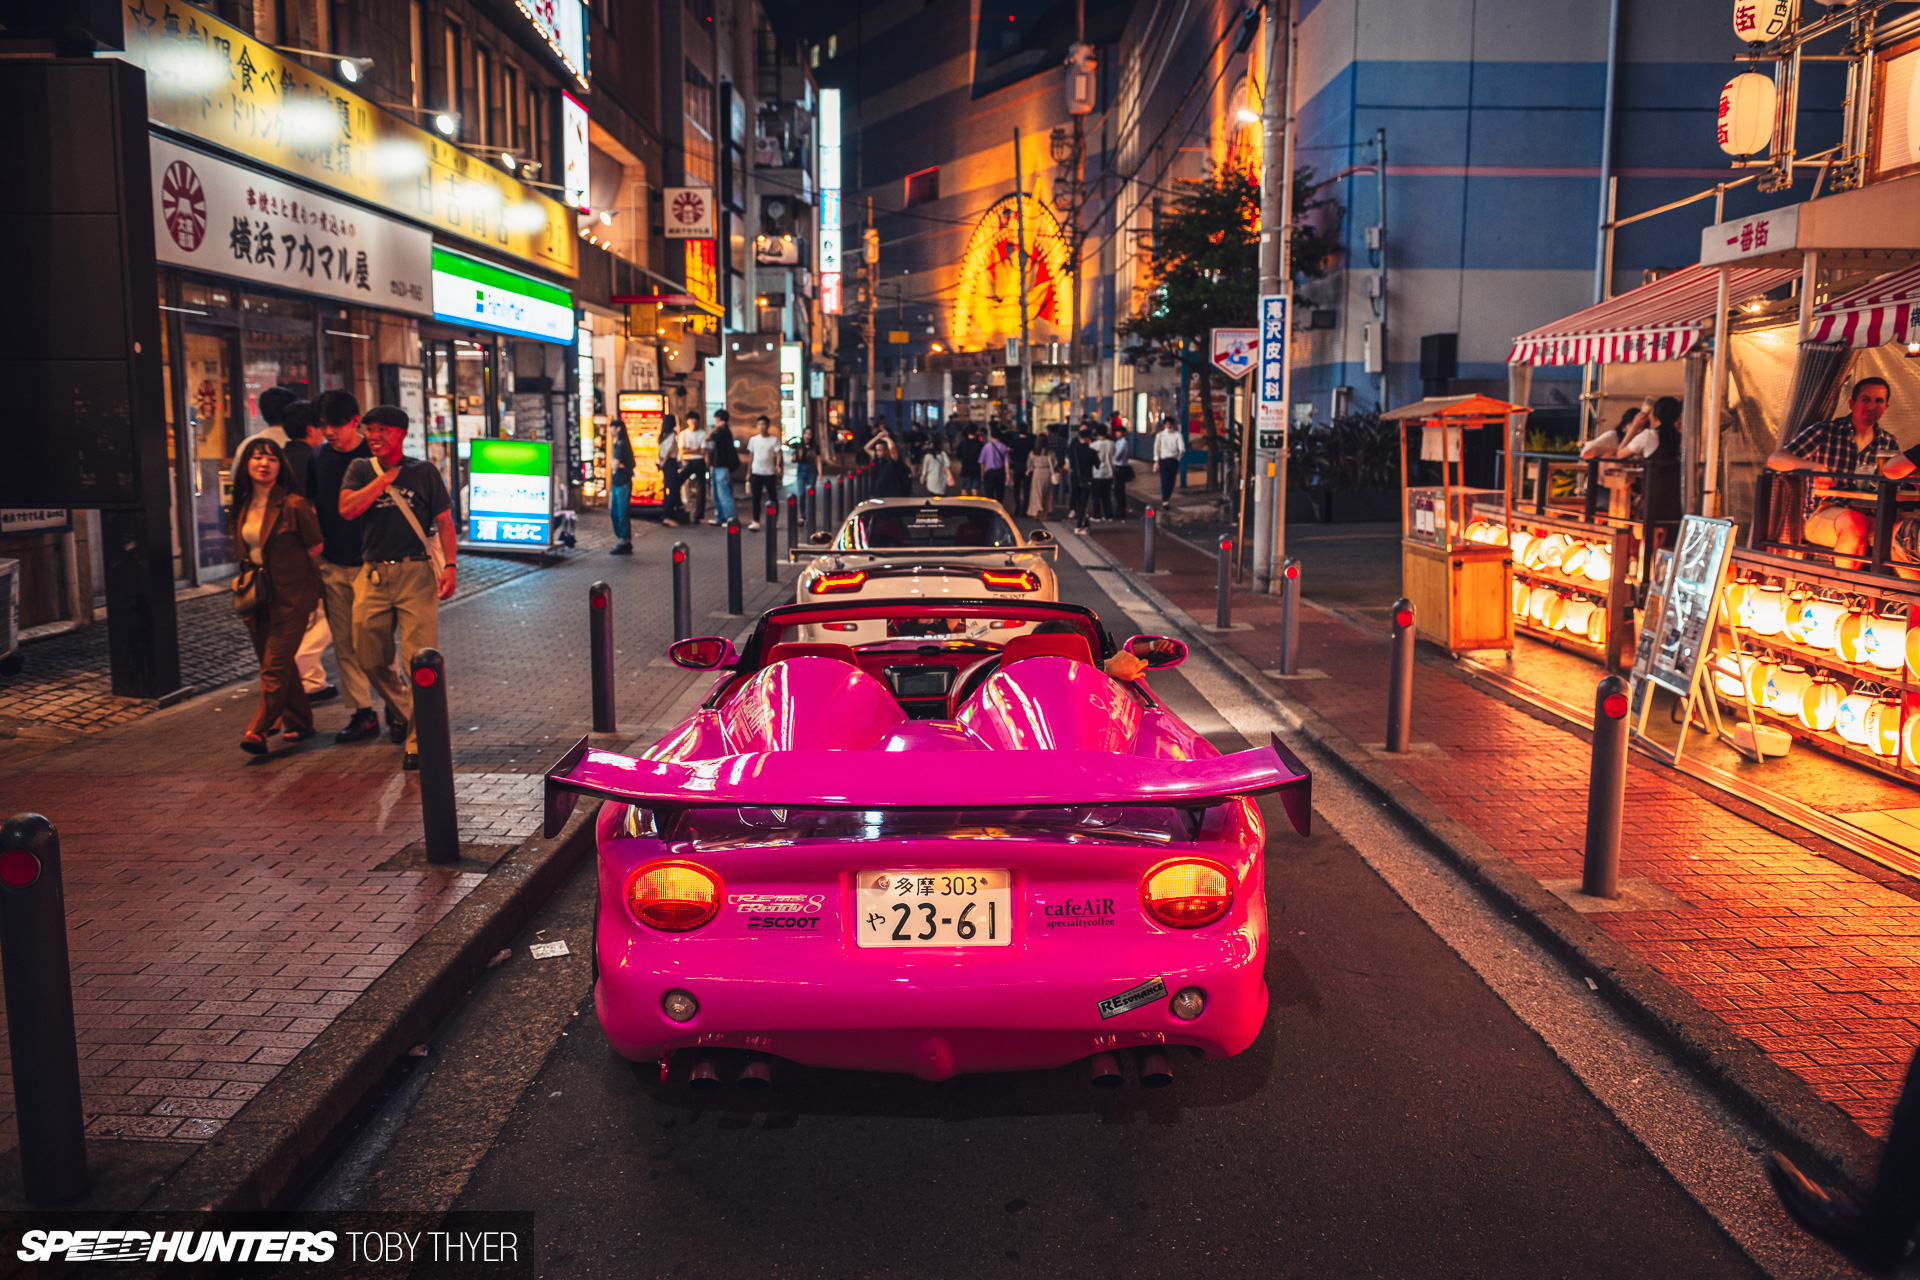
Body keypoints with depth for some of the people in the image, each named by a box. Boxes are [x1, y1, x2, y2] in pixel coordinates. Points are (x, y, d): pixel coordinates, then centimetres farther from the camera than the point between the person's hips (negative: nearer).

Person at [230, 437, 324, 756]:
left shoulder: (293, 505, -12)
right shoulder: (241, 507, 7)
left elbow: (315, 547, -4)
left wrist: (286, 571, 4)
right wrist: (254, 574, 11)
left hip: (290, 596, -7)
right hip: (257, 595, 7)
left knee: (275, 666, -8)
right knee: (278, 664, 13)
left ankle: (258, 730, -8)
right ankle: (299, 723, 26)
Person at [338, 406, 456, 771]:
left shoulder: (423, 471, 6)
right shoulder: (361, 469, 12)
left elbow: (444, 521, 5)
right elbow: (347, 509, -5)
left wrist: (449, 566, -6)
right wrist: (385, 478, -4)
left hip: (415, 571, -3)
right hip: (373, 574, 3)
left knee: (419, 659, -9)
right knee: (371, 659, 7)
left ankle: (417, 740, -3)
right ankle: (399, 707, 35)